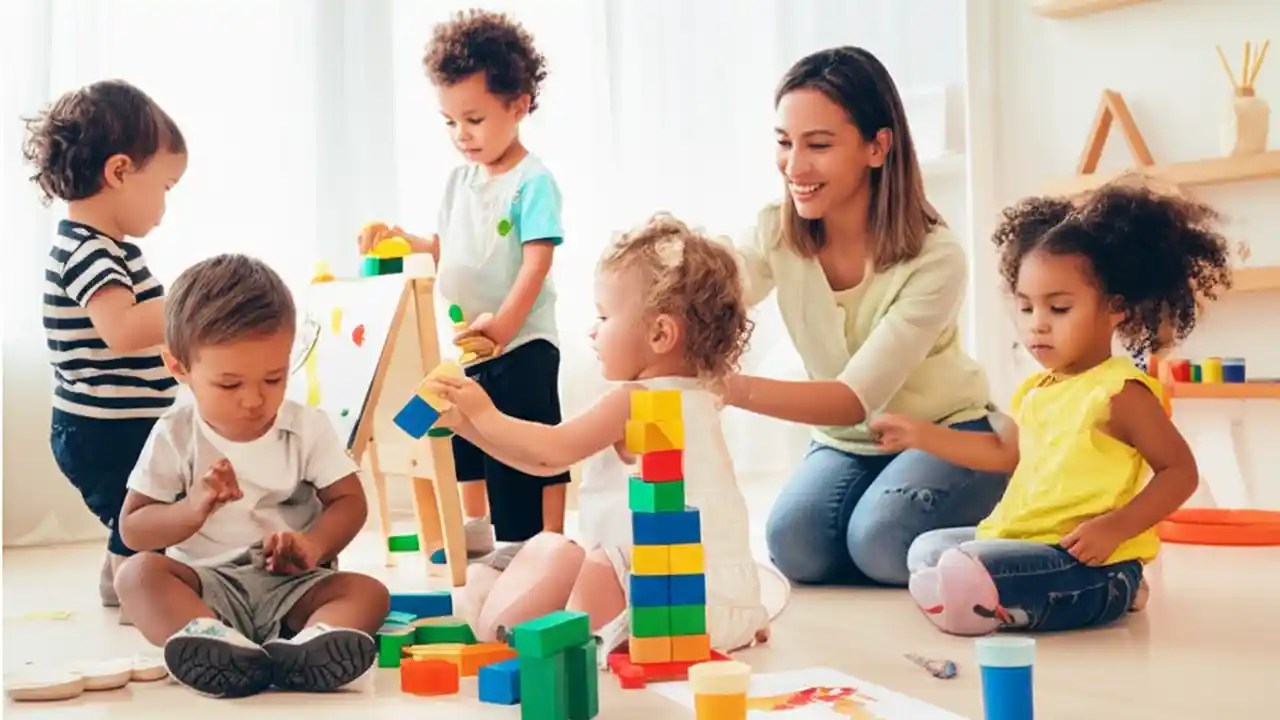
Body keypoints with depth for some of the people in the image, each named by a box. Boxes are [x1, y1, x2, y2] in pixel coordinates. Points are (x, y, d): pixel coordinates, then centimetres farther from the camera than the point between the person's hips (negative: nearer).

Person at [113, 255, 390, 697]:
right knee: (138, 572, -26)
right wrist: (192, 509, -20)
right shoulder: (174, 437, 0)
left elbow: (349, 502, 0)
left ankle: (307, 646, -59)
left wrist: (313, 544, -22)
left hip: (291, 584, 1)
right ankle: (211, 638, -56)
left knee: (368, 592, -25)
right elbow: (132, 528, 0)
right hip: (208, 583, 0)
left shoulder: (308, 428, 1)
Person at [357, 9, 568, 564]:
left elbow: (536, 263, -21)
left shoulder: (533, 182, -15)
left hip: (521, 343, -8)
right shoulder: (460, 180, 9)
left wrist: (503, 324, -27)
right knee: (464, 435, 19)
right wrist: (399, 239, 1)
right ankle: (476, 528, 35)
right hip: (466, 342, 8)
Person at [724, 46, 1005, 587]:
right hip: (847, 440, 4)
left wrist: (728, 386, -52)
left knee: (882, 541, -31)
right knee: (794, 545, -24)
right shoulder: (776, 234, -13)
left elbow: (856, 398, -34)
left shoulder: (934, 259, -27)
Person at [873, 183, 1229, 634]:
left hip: (1086, 558, -10)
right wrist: (921, 436, 26)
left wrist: (1116, 526, -24)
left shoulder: (1120, 391, -14)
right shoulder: (1037, 390, 13)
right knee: (926, 549, 20)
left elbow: (1180, 471, -12)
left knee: (968, 573, -30)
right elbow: (1005, 452, 30)